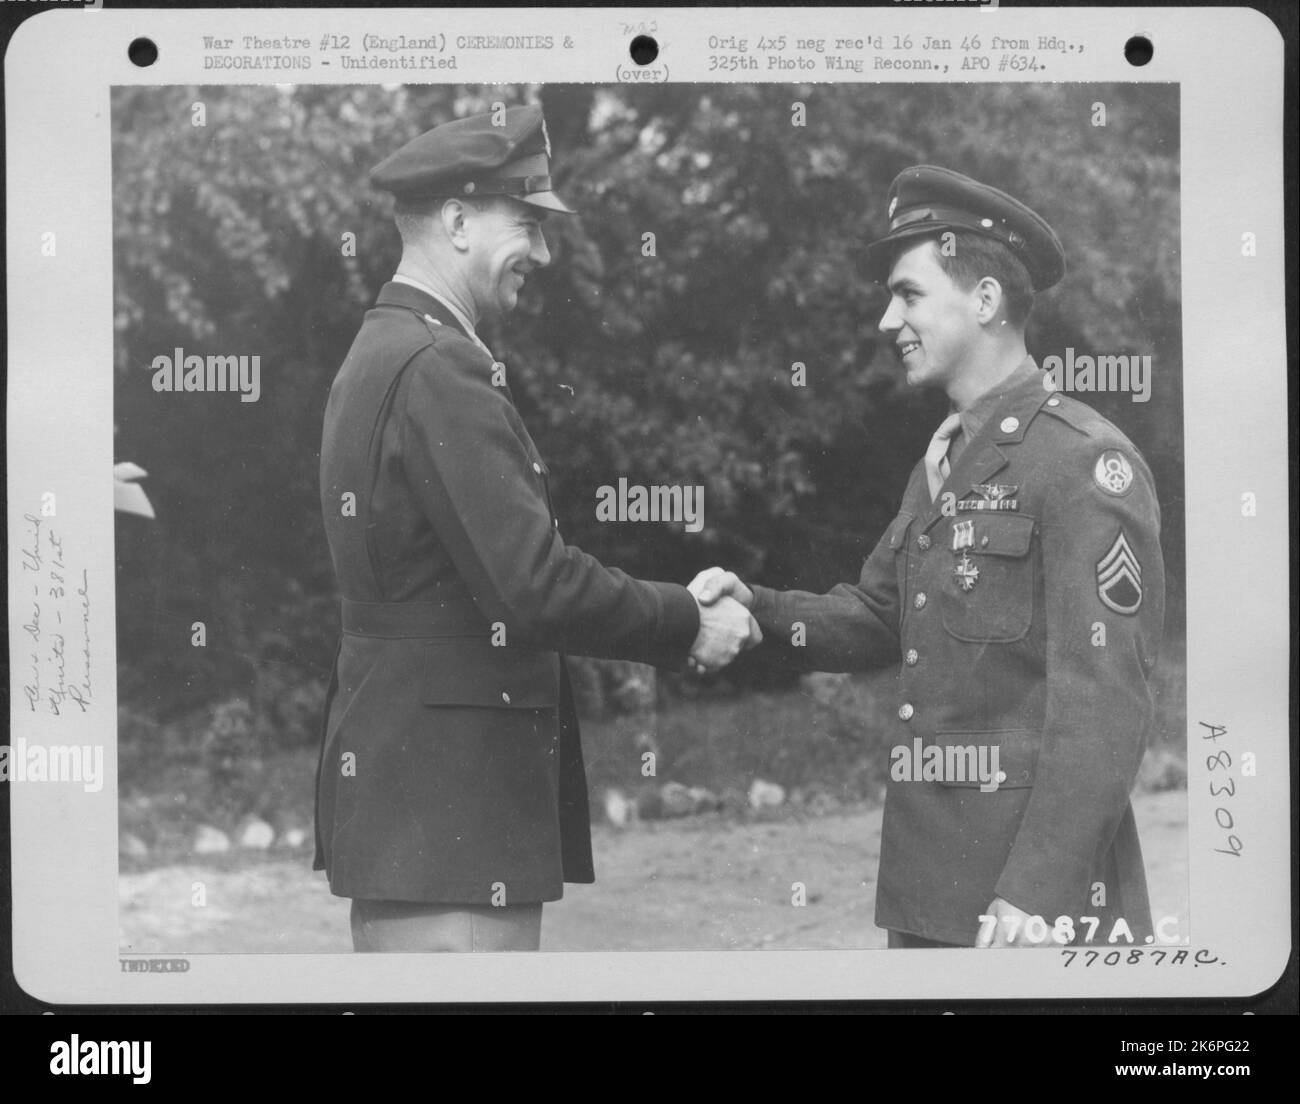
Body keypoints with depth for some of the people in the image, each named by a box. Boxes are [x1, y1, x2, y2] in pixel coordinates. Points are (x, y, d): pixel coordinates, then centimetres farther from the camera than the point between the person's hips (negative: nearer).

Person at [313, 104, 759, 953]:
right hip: (443, 809, -11)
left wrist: (671, 612, 11)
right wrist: (689, 625, -8)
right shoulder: (439, 371, -17)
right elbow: (535, 585, -23)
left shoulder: (380, 356, 16)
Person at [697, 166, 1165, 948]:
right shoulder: (944, 460, 15)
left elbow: (1106, 702, -17)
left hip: (1035, 892, -8)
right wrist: (759, 608, 1)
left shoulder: (1088, 464, -12)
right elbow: (876, 618, 20)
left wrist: (1039, 890, -22)